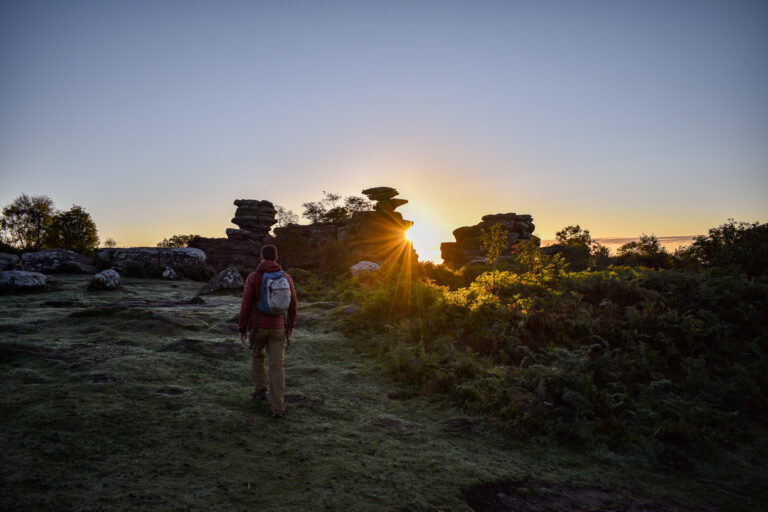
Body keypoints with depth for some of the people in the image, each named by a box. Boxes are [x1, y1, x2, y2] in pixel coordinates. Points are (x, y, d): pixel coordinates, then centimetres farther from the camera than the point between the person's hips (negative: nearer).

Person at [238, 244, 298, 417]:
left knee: (257, 356, 29)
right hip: (278, 328, 1)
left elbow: (246, 305, -10)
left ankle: (260, 389, 30)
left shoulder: (253, 277, -9)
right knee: (277, 366, 3)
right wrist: (291, 324, 20)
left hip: (258, 327, -1)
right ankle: (277, 407, 0)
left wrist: (242, 329, 1)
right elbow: (292, 304, 6)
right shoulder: (286, 277, -1)